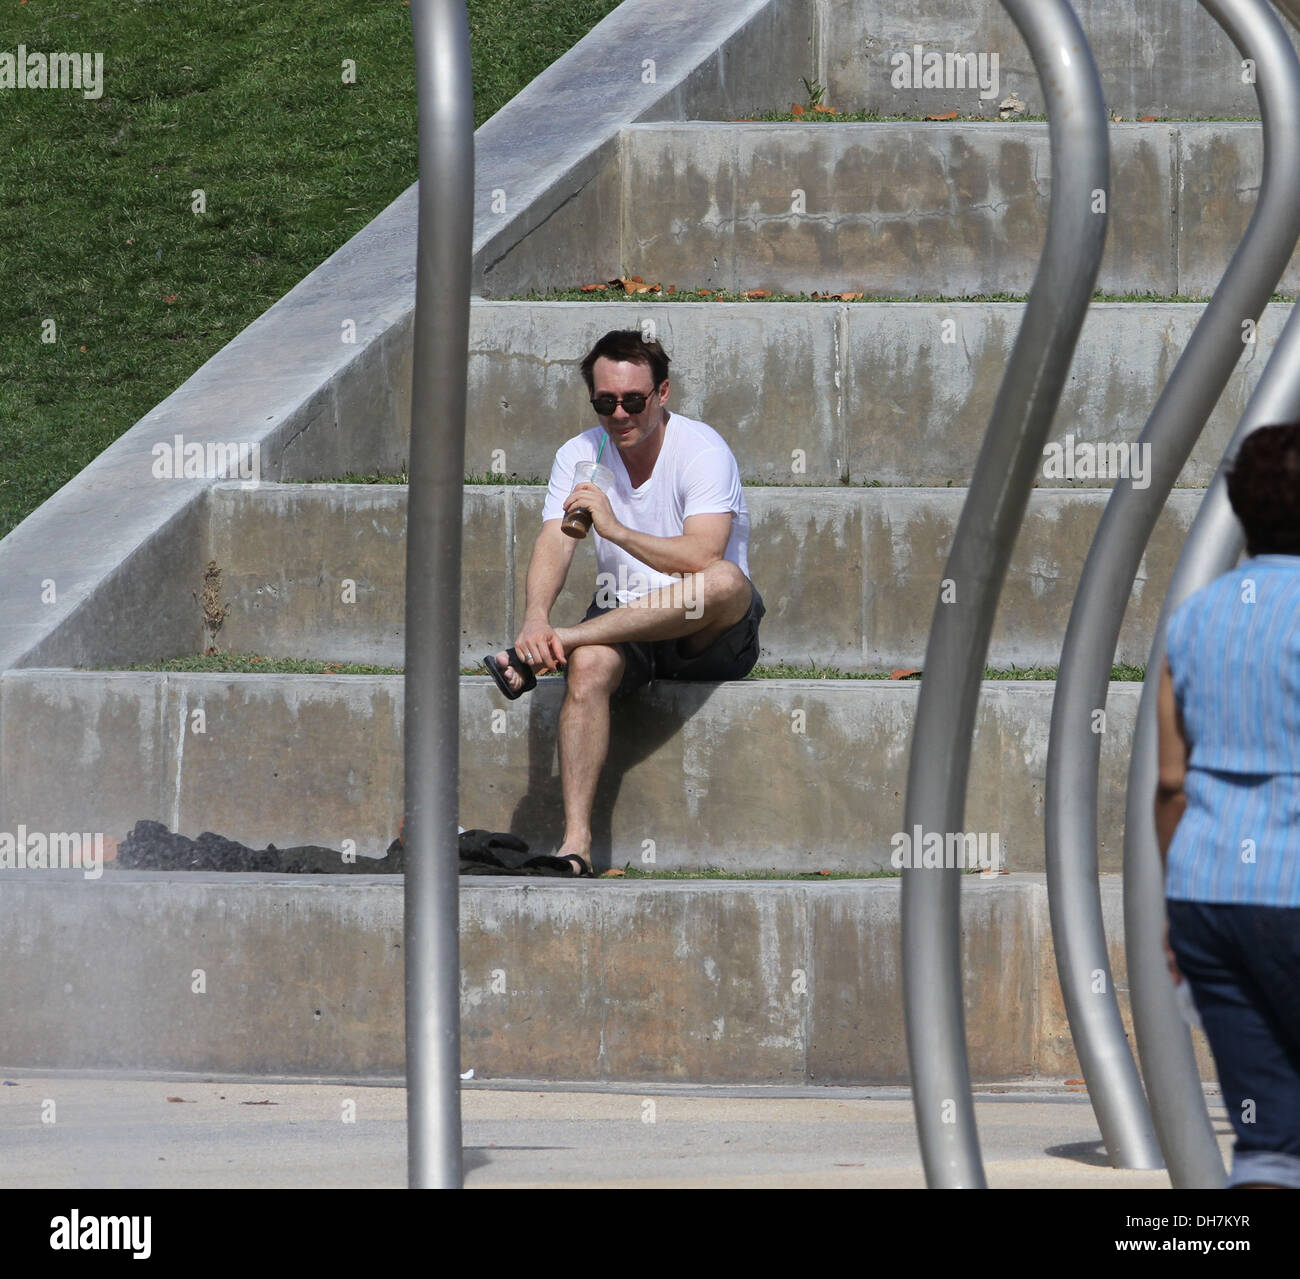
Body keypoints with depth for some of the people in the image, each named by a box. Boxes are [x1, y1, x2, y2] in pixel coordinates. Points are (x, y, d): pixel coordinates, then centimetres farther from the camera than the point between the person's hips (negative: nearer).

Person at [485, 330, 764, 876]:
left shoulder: (703, 451, -12)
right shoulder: (580, 455, 2)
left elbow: (703, 557, -26)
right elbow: (553, 545, -11)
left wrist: (616, 529, -35)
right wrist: (535, 618, -31)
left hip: (707, 637, -3)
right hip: (622, 620, 3)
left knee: (726, 581, -37)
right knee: (589, 665, -32)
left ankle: (550, 649, -36)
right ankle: (576, 841, -38)